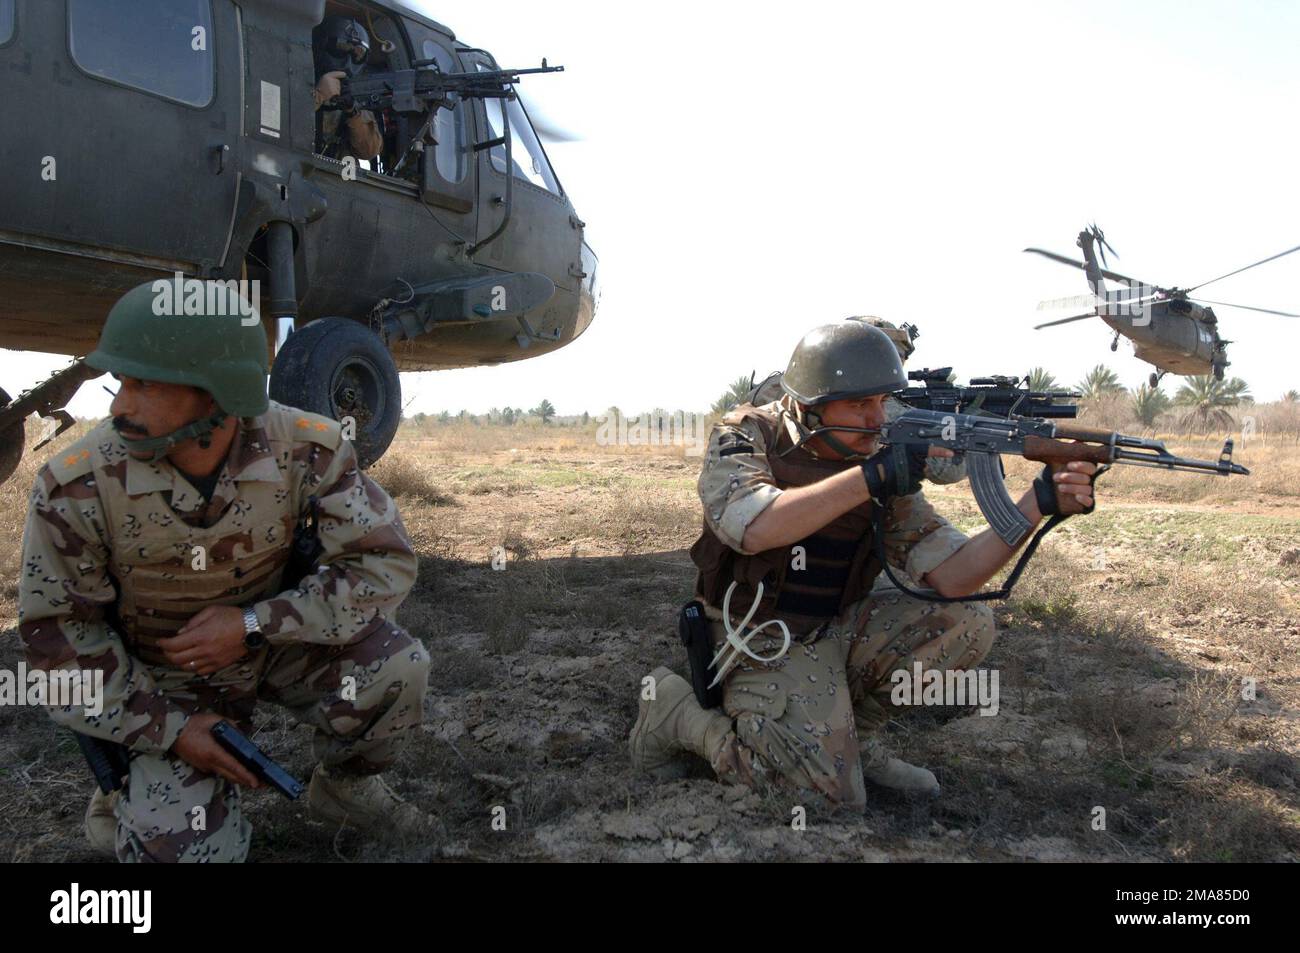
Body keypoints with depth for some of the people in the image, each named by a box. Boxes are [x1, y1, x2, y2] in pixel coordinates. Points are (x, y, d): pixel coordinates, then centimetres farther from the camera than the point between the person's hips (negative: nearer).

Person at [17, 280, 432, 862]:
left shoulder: (306, 448, -24)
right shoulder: (77, 488, -25)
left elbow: (385, 562, -21)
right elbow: (56, 631, -13)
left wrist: (254, 624, -29)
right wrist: (170, 729, -16)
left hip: (275, 643, 1)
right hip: (167, 682, -1)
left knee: (396, 667, -25)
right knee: (188, 849, -18)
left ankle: (345, 785, 5)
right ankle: (130, 795, 18)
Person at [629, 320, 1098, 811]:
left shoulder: (886, 467, -1)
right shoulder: (747, 435, -13)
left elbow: (952, 575, -8)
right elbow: (754, 527, -34)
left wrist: (1039, 504, -22)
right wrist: (870, 479, -34)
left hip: (838, 631, 6)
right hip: (764, 644, -6)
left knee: (968, 623, -9)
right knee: (834, 795, -18)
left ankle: (851, 734, 8)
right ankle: (676, 710, 1)